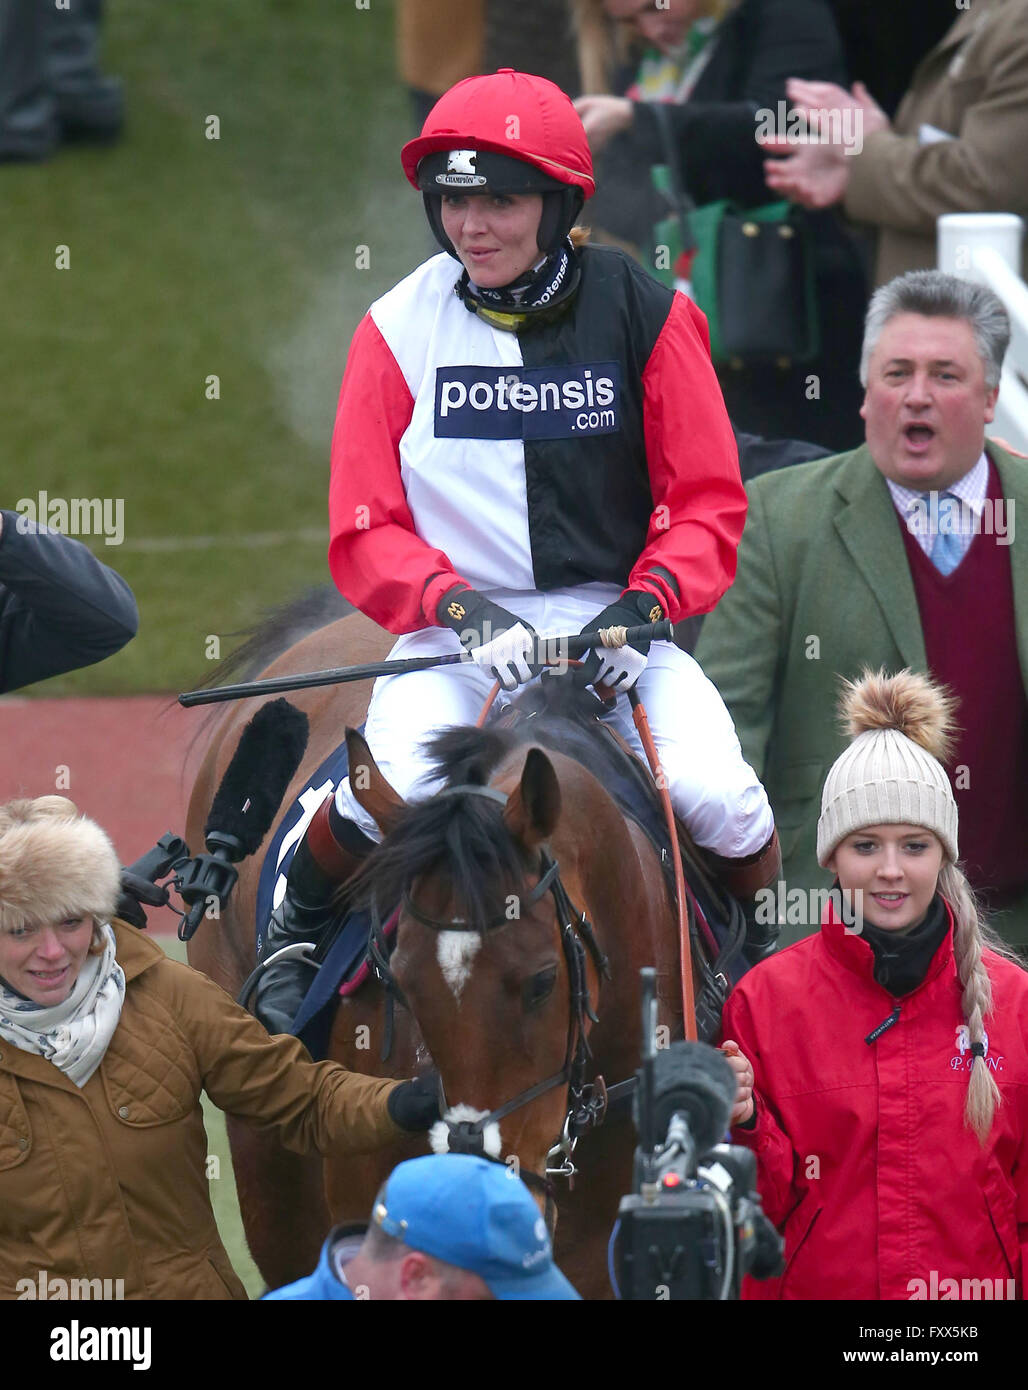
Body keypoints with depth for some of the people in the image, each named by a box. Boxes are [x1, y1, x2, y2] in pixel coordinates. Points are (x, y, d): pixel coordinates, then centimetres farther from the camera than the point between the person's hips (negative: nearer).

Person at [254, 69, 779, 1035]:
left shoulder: (646, 315, -1)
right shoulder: (400, 330, 0)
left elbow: (708, 505, 3)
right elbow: (365, 534, 0)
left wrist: (642, 607, -15)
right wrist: (462, 610, -18)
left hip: (614, 622, 0)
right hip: (456, 631, 0)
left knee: (714, 794, -24)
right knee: (391, 797, -29)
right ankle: (295, 934, 4)